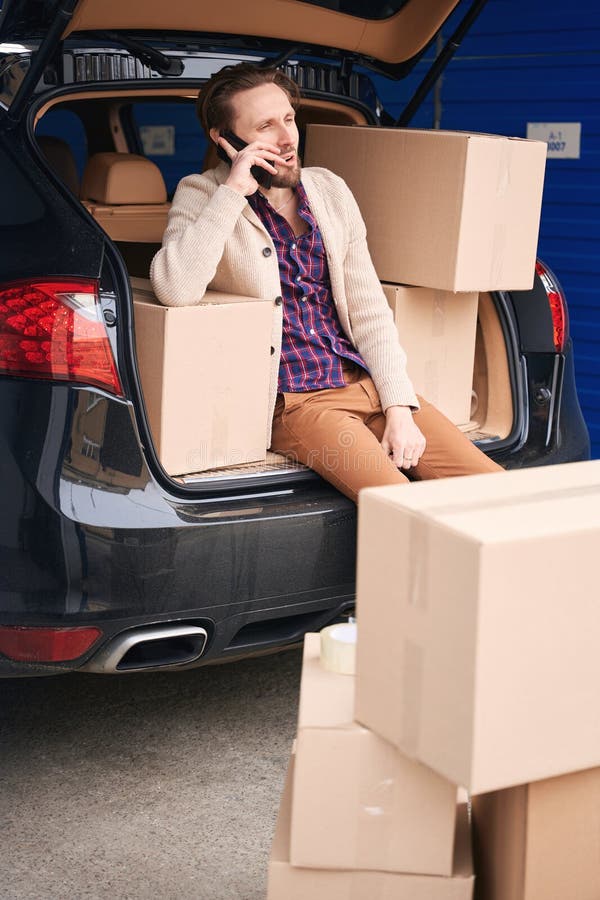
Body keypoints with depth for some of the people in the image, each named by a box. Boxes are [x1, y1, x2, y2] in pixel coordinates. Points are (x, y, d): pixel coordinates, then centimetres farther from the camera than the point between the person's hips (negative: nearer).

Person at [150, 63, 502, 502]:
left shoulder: (330, 190, 12)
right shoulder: (203, 197, -1)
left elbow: (370, 310, 10)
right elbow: (174, 289, -23)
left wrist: (399, 409, -2)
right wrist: (232, 192, -19)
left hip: (366, 382, 6)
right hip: (295, 400, -5)